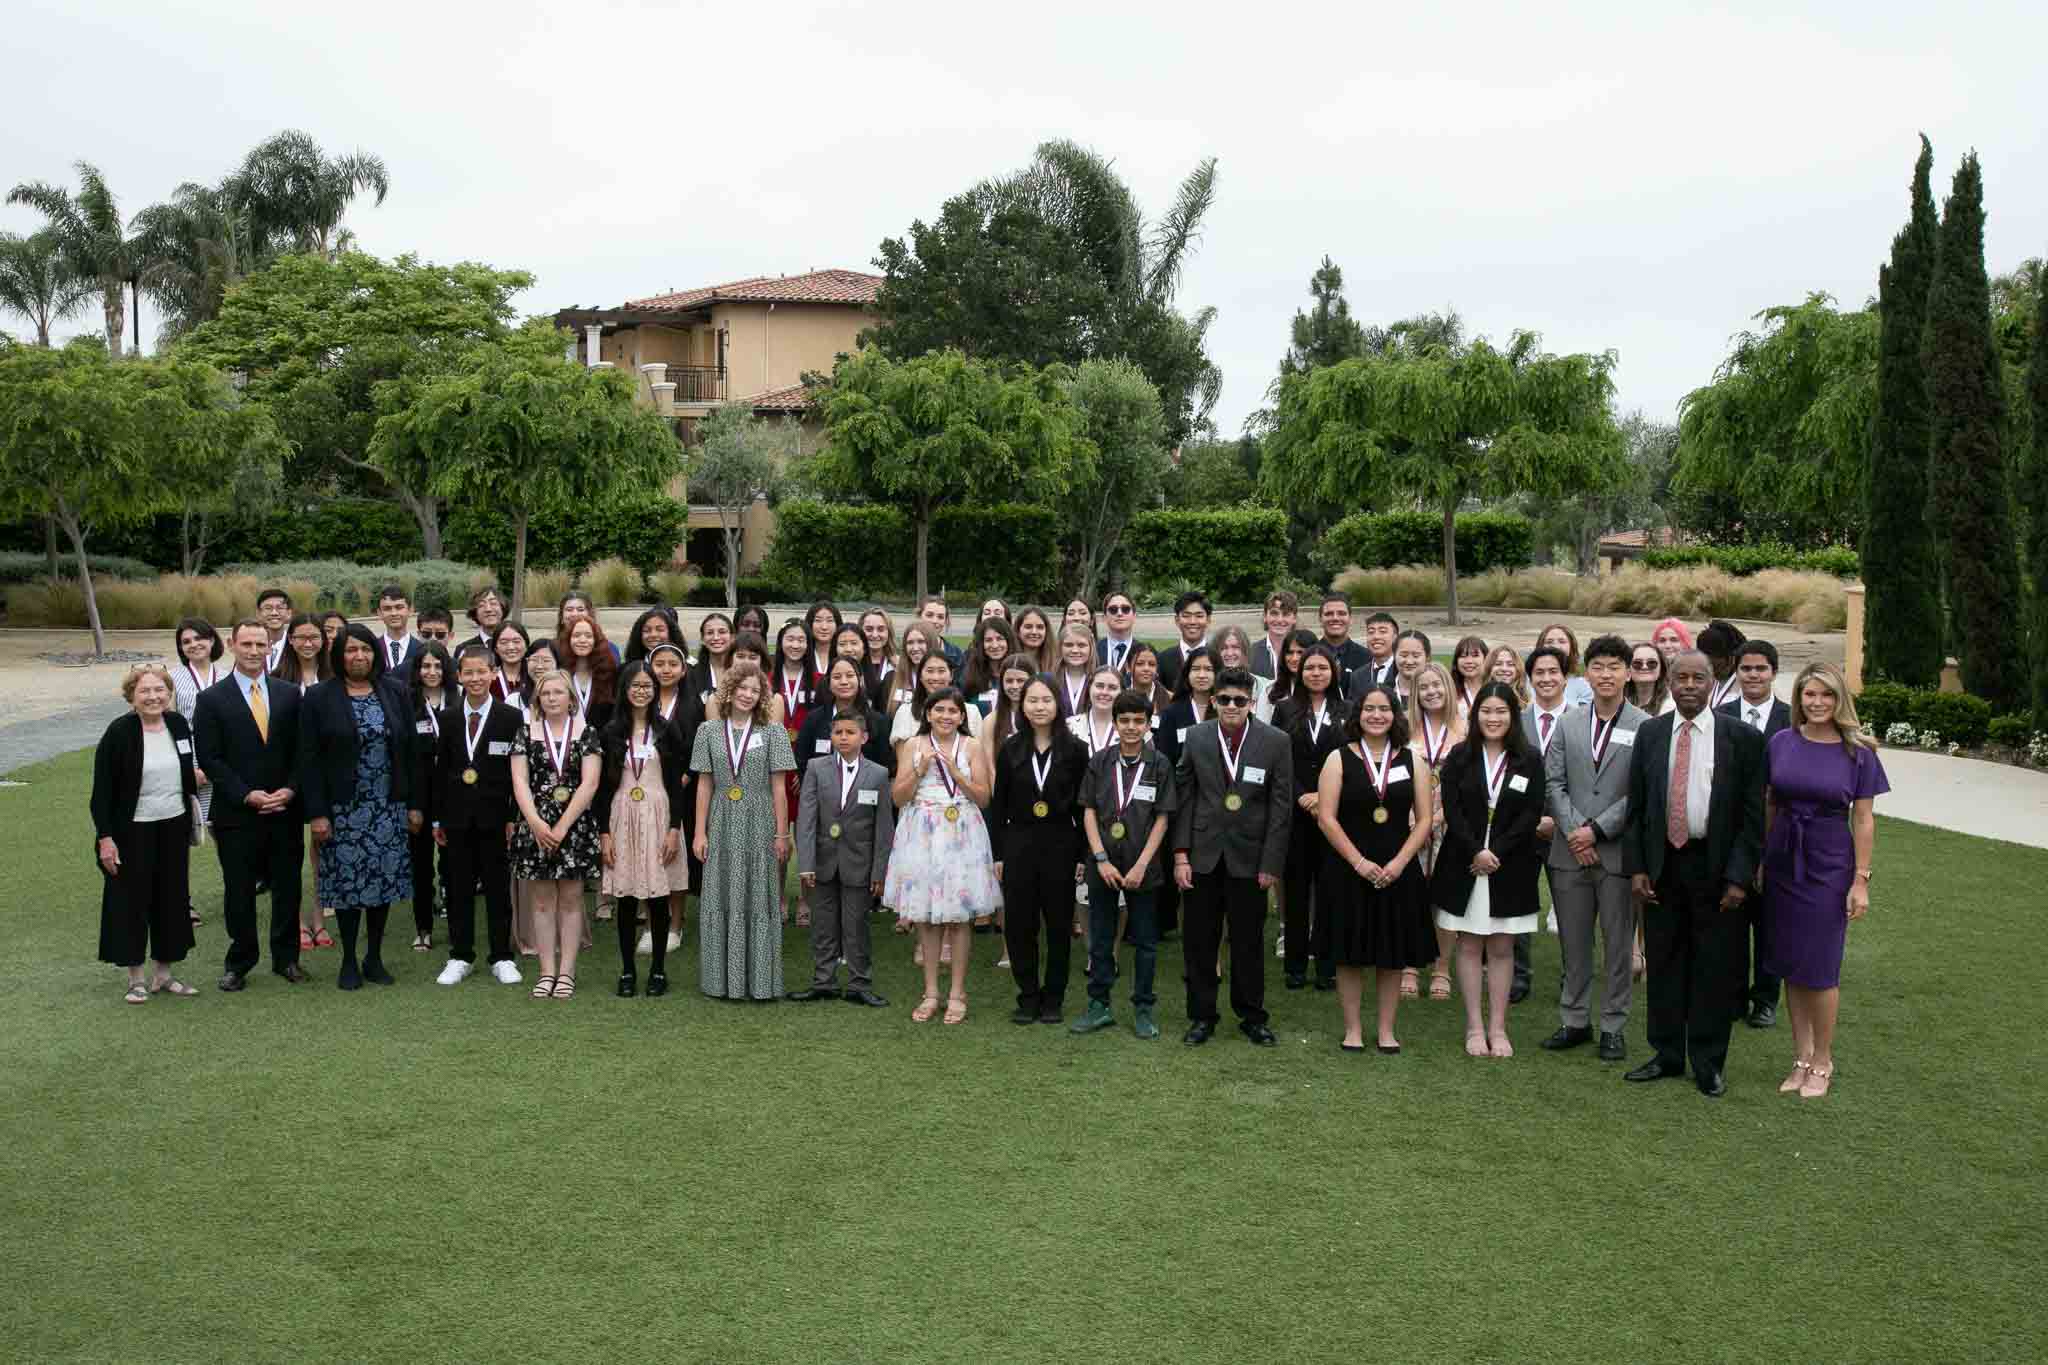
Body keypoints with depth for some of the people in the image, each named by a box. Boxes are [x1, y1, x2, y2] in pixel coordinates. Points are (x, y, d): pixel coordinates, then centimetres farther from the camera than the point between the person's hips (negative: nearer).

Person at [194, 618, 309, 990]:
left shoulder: (289, 695, 6)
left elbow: (301, 750, 7)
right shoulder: (212, 700, -2)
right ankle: (240, 962, 20)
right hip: (237, 814, -2)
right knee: (240, 892, 6)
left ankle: (286, 957, 23)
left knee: (287, 887, 9)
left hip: (285, 810, 2)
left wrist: (290, 789, -8)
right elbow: (209, 758, -5)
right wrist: (247, 795, -13)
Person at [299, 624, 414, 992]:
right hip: (342, 808, -2)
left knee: (384, 879, 5)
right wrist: (316, 812, -10)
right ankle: (349, 961, 15)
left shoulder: (396, 692, 4)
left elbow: (410, 750, 5)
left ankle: (374, 958, 18)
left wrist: (414, 803, 2)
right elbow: (309, 759, -4)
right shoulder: (318, 698, -2)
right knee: (347, 882, 2)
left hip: (389, 807, 2)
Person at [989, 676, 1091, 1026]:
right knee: (1019, 925, 4)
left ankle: (1053, 998, 19)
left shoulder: (1074, 750, -2)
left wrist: (1083, 855, -3)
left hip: (1060, 845, -1)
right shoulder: (1010, 749, 3)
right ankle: (1028, 997, 16)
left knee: (1059, 925, 6)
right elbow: (998, 805, 6)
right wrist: (998, 854, 2)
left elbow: (1083, 806, 0)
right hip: (1018, 844, 1)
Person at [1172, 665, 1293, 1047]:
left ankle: (1251, 1016, 23)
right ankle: (1202, 1016, 21)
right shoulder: (1196, 738, 0)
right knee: (1200, 941, 8)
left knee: (1249, 942, 9)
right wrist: (1181, 854, -4)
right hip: (1202, 856, 1)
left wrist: (1271, 863, -7)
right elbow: (1184, 797, 1)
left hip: (1248, 857, -1)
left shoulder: (1276, 742, -5)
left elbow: (1281, 806, -4)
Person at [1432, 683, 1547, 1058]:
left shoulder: (1529, 760, 1)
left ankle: (1497, 1028, 12)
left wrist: (1497, 852, -13)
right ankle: (1474, 1027, 11)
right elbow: (1452, 810, -4)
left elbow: (1531, 814, -4)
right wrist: (1476, 851, -14)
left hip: (1509, 867, 0)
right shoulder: (1459, 757, 2)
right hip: (1464, 865, 0)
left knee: (1501, 947, 5)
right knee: (1469, 945, 4)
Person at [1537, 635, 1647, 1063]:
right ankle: (1574, 1021, 22)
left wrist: (1596, 830, -13)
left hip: (1619, 852, -3)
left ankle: (1613, 1026, 16)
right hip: (1570, 851, 3)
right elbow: (1553, 783, 4)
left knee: (1618, 944, 6)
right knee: (1573, 942, 11)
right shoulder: (1569, 722, 8)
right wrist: (1573, 831, -9)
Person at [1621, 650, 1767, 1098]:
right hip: (1662, 865, 2)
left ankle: (1708, 1063, 19)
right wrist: (1635, 867, 0)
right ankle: (1667, 1055, 24)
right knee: (1665, 965, 11)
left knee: (1715, 969, 6)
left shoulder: (1742, 739, -4)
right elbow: (1635, 806, 7)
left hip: (1716, 869, -2)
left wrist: (1739, 877, -10)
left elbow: (1753, 814, -4)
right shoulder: (1650, 734, 4)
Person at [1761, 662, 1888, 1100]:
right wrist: (1758, 860, 6)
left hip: (1829, 867, -3)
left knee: (1819, 969, 2)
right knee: (1791, 968, 9)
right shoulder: (1780, 743, 0)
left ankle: (1822, 1063, 18)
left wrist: (1861, 880, -7)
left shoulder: (1857, 753, -6)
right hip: (1783, 863, 3)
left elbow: (1863, 822, -4)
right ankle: (1801, 1058, 20)